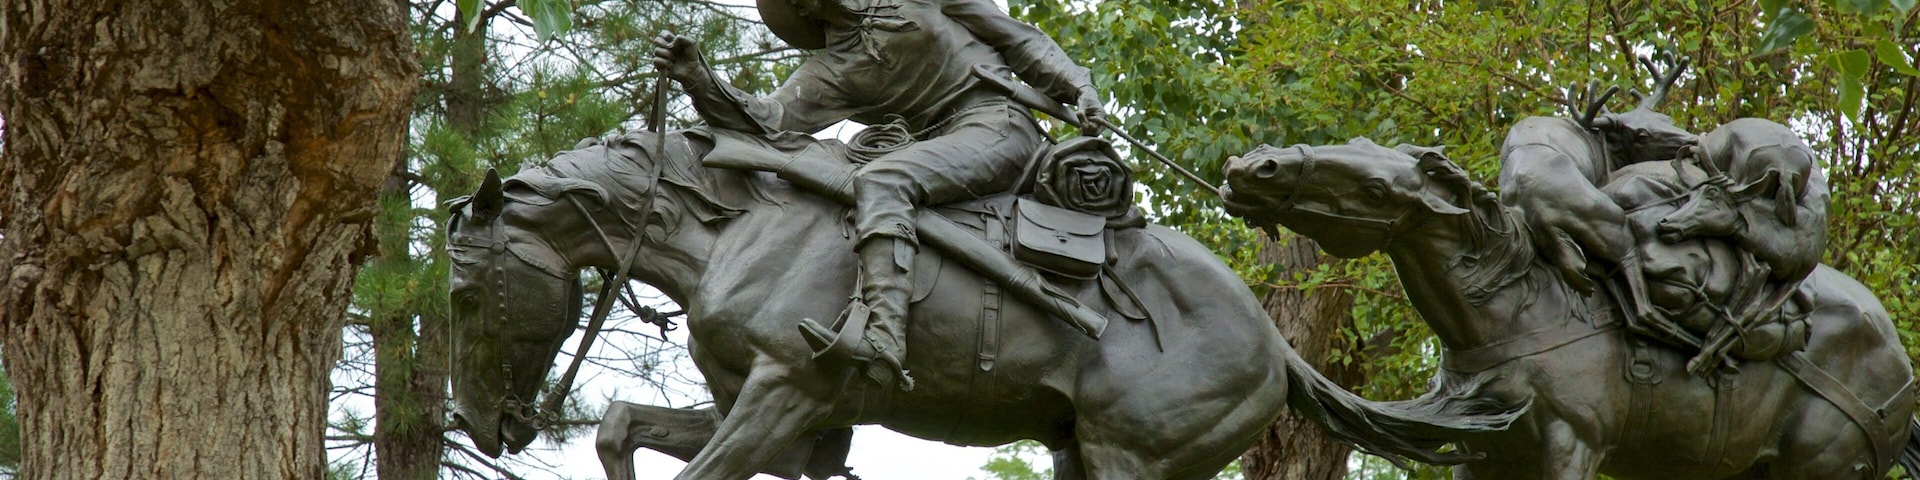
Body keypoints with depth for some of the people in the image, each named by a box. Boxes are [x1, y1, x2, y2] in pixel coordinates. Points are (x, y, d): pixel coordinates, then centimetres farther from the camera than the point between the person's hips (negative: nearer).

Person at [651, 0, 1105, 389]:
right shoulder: (828, 72, 14)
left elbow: (1017, 38, 10)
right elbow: (769, 119, 0)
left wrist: (1075, 85, 2)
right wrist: (698, 81, -12)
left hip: (1000, 125, -7)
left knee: (879, 182, -26)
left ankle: (882, 340, -45)